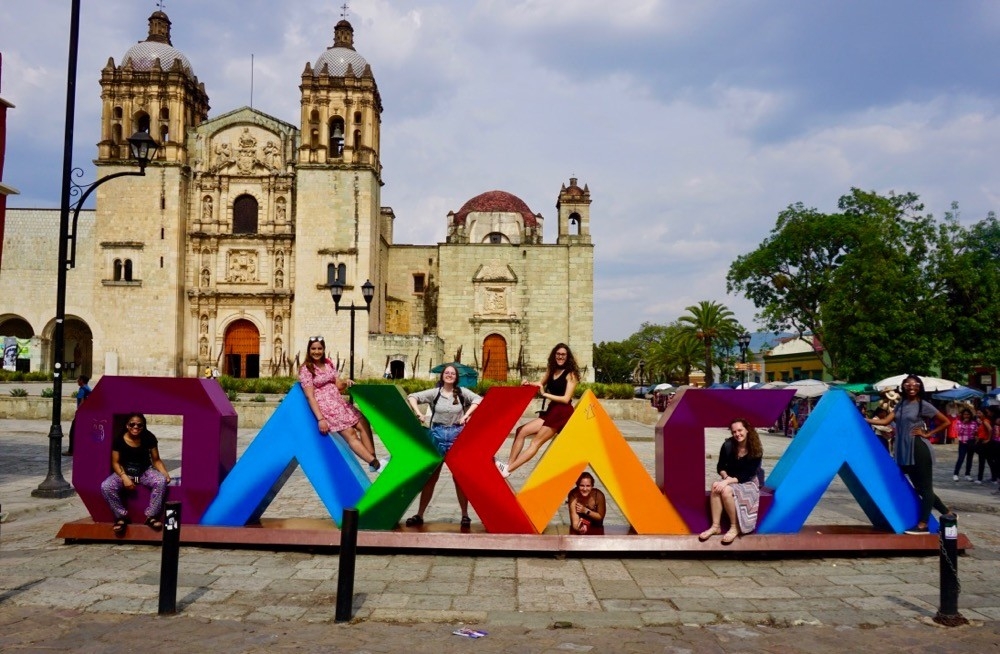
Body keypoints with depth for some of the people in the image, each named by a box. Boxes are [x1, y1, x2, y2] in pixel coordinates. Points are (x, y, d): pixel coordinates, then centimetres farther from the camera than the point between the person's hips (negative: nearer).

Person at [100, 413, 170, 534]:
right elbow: (115, 462, -5)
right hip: (125, 472, 0)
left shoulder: (149, 438, -8)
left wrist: (165, 473, -22)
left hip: (145, 471, 0)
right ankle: (121, 517, -11)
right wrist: (124, 477, -24)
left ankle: (151, 516, -16)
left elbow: (156, 460, -3)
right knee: (106, 486, -29)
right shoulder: (119, 440, -10)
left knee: (161, 481, -31)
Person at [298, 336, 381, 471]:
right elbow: (310, 396, -13)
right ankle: (375, 463, -21)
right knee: (350, 433, -16)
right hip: (325, 406, -7)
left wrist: (345, 383, -10)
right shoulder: (306, 369, -6)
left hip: (339, 402, 7)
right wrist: (320, 419, -21)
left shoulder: (329, 364, 12)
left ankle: (373, 460, -8)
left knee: (363, 423, -6)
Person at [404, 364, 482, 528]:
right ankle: (419, 515, 11)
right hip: (437, 434, 1)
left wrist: (466, 415, -13)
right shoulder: (435, 392, 3)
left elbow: (478, 400, -6)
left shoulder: (462, 392, 3)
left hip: (457, 435, 0)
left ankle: (465, 515, 11)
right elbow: (412, 397, 1)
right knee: (430, 476, 5)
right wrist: (419, 414, -11)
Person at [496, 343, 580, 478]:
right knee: (521, 431, -4)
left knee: (536, 442, -13)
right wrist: (529, 384, 4)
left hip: (562, 413, -8)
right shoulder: (551, 370, 13)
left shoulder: (571, 374, -7)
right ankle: (509, 464, -11)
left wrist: (545, 394, -15)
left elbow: (566, 399, -14)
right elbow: (541, 384, 25)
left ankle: (508, 469, -18)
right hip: (551, 411, 8)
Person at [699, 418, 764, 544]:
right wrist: (725, 477, -20)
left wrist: (728, 481, -30)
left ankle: (735, 527, -18)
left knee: (726, 490, -34)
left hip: (748, 483, -4)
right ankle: (716, 526, -24)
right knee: (715, 486, -30)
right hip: (729, 479, 4)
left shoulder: (756, 451, -17)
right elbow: (720, 467, 2)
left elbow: (747, 475, -19)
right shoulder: (728, 445, -8)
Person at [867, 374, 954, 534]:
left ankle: (923, 525, 1)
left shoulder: (923, 405, -5)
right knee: (919, 487, 13)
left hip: (919, 450, -7)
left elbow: (946, 422, -1)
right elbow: (885, 421, 4)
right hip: (905, 451, 7)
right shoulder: (900, 405, 11)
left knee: (925, 487, 1)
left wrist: (927, 434, -5)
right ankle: (947, 513, 27)